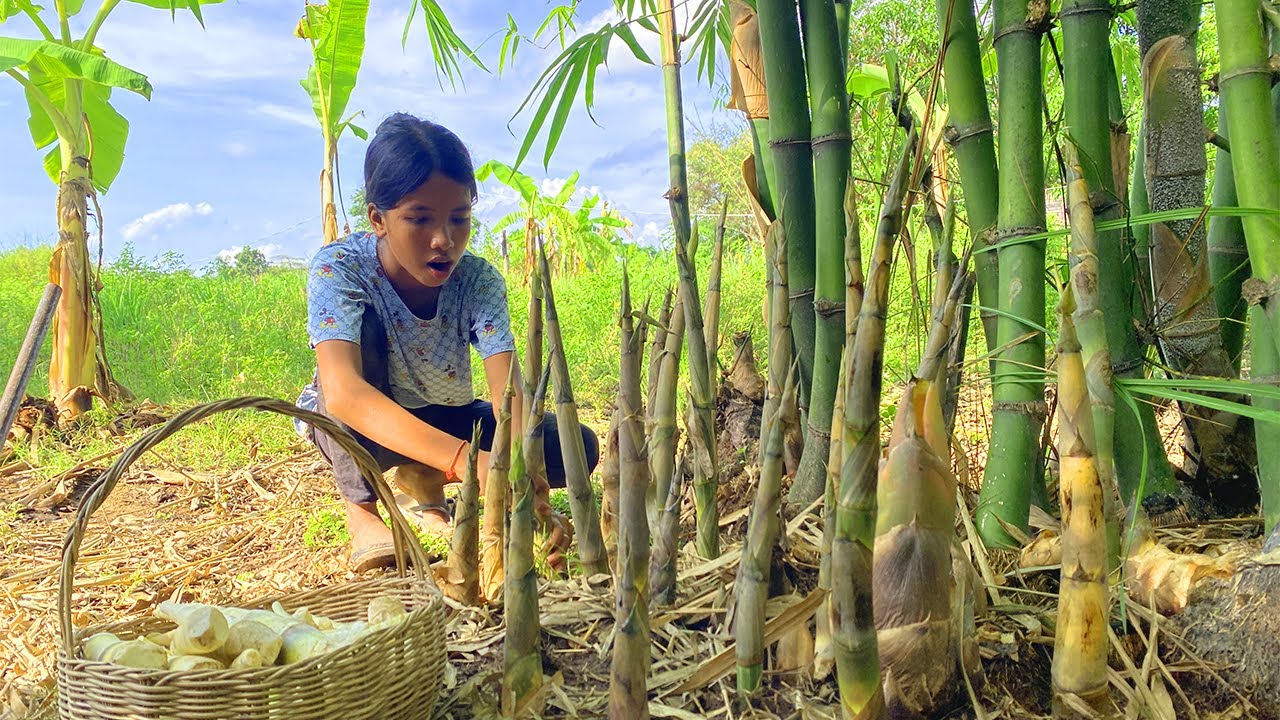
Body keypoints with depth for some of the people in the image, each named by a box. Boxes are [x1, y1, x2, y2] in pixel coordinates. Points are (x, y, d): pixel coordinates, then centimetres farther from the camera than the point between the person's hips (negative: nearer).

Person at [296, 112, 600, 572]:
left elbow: (508, 393, -35)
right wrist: (465, 459, -60)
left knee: (579, 448, -19)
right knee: (363, 327, -34)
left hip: (443, 420, 3)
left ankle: (423, 483, 4)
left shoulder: (479, 281, -23)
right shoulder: (339, 268, -30)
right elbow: (342, 393, -46)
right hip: (353, 430, -2)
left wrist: (526, 492, -55)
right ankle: (360, 508, -16)